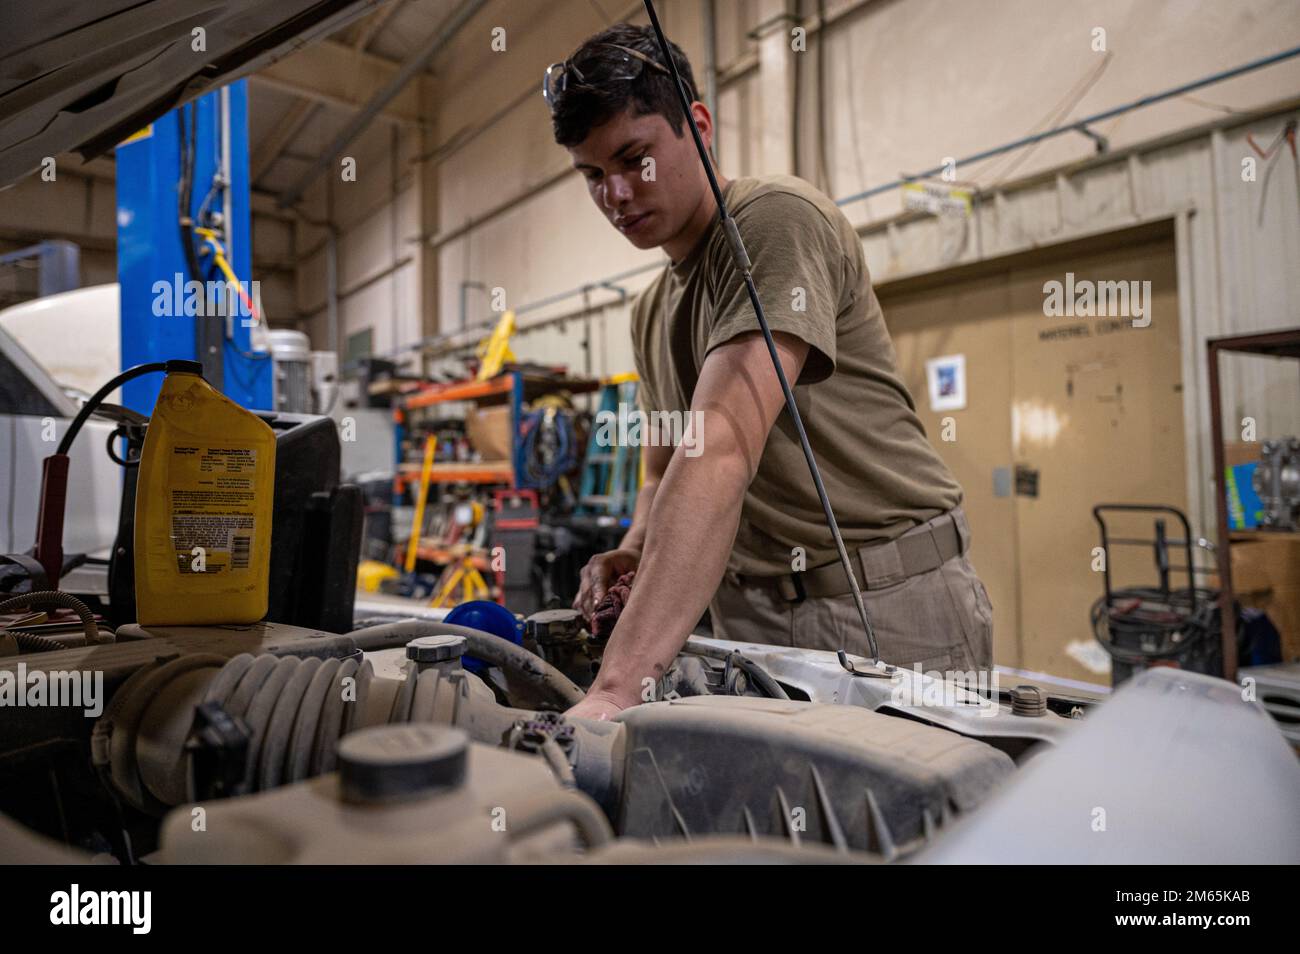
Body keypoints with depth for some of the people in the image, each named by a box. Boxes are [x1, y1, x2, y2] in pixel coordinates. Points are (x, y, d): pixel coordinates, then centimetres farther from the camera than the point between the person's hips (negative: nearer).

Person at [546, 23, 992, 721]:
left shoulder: (778, 217, -15)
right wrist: (634, 552, -3)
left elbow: (721, 449, -29)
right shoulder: (651, 313, 13)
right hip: (750, 613, 7)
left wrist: (616, 687, -34)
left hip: (887, 598, -6)